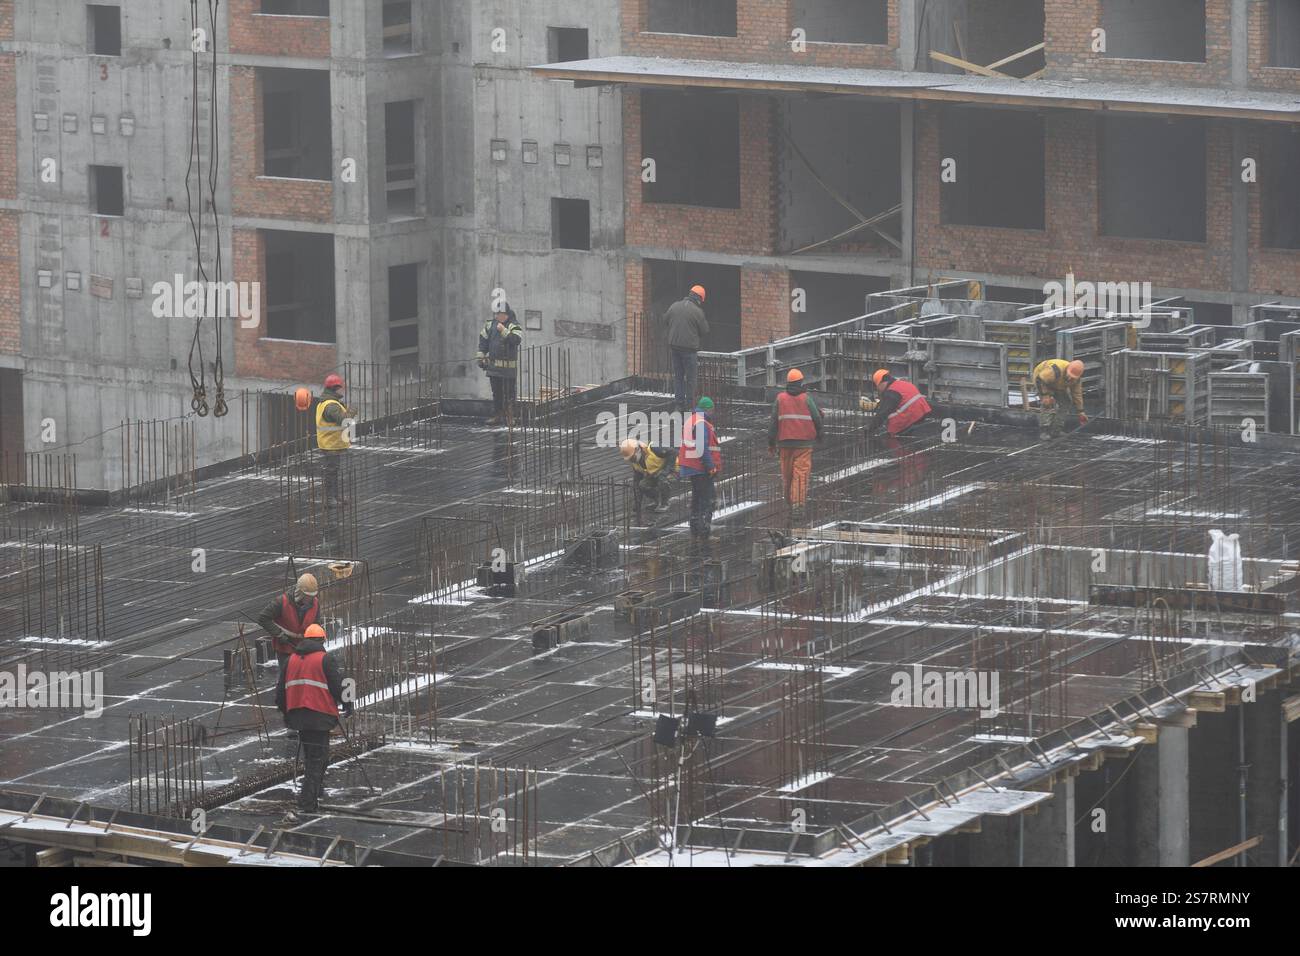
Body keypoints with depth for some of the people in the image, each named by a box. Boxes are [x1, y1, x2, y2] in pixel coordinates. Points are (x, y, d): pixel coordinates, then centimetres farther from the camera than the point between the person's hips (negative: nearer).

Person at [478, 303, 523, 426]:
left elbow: (516, 339, -24)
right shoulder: (490, 325, 10)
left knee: (508, 393, -4)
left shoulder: (514, 326, -6)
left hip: (508, 366, -5)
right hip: (493, 365, 5)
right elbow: (483, 340, 18)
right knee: (496, 392, 11)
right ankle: (497, 415, 18)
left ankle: (509, 417, 0)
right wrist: (481, 357, 14)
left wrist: (503, 331, -25)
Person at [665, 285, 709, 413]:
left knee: (678, 376, 13)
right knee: (690, 378, 4)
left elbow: (665, 320, 16)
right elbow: (705, 330, -7)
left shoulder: (674, 306, 3)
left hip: (674, 345, 5)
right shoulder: (697, 311, -13)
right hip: (689, 347, -5)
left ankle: (680, 405, 14)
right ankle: (689, 406, 5)